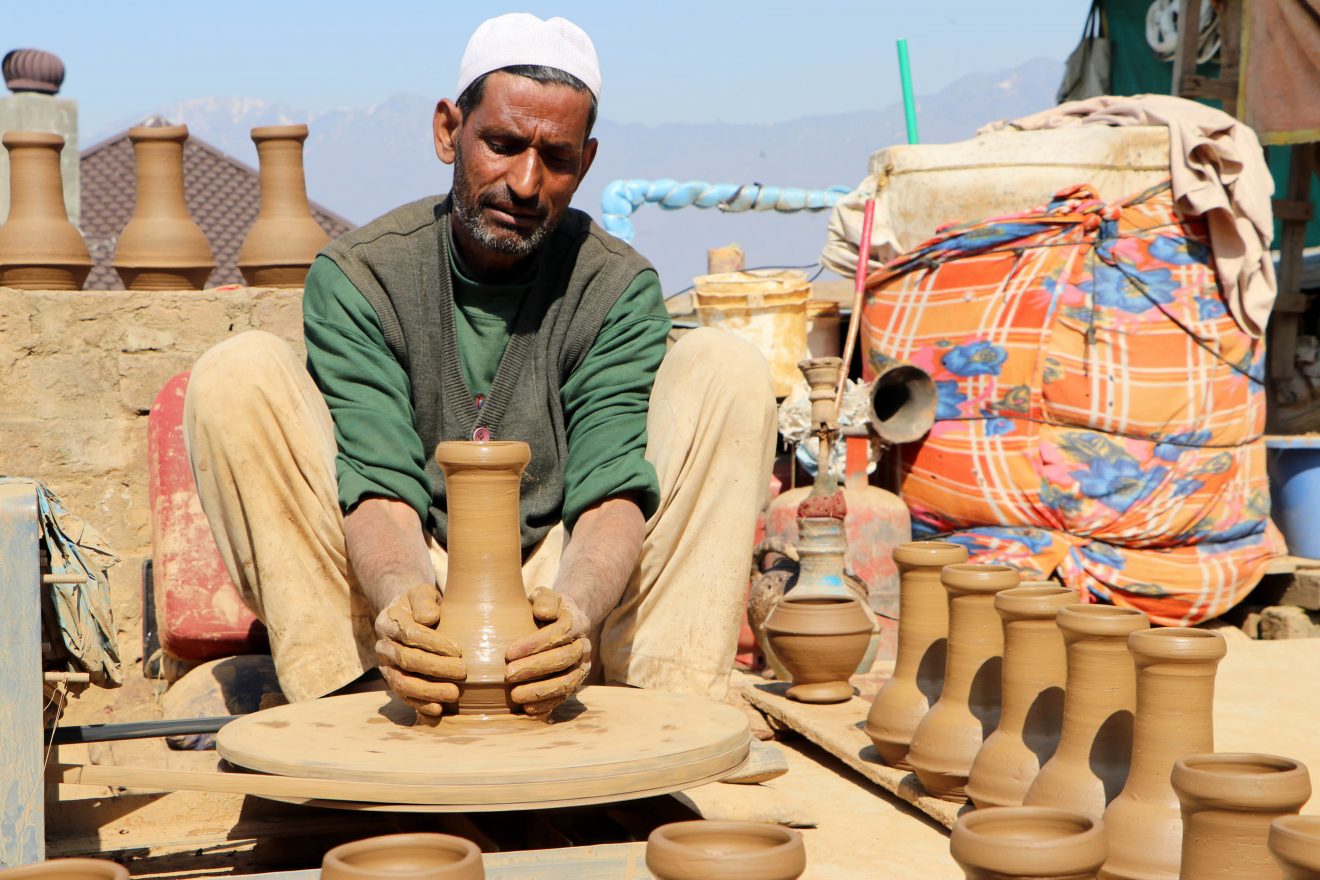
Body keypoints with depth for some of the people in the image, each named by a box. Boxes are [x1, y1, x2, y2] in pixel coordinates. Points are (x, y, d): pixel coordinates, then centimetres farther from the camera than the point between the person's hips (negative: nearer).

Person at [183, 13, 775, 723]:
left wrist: (578, 610, -40)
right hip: (409, 592, 0)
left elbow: (613, 490, -17)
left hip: (564, 582, 1)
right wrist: (403, 600, -42)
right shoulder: (356, 278, -7)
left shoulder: (619, 289, -4)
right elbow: (381, 485, -18)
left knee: (724, 367, -15)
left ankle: (672, 711, -24)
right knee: (238, 373, -19)